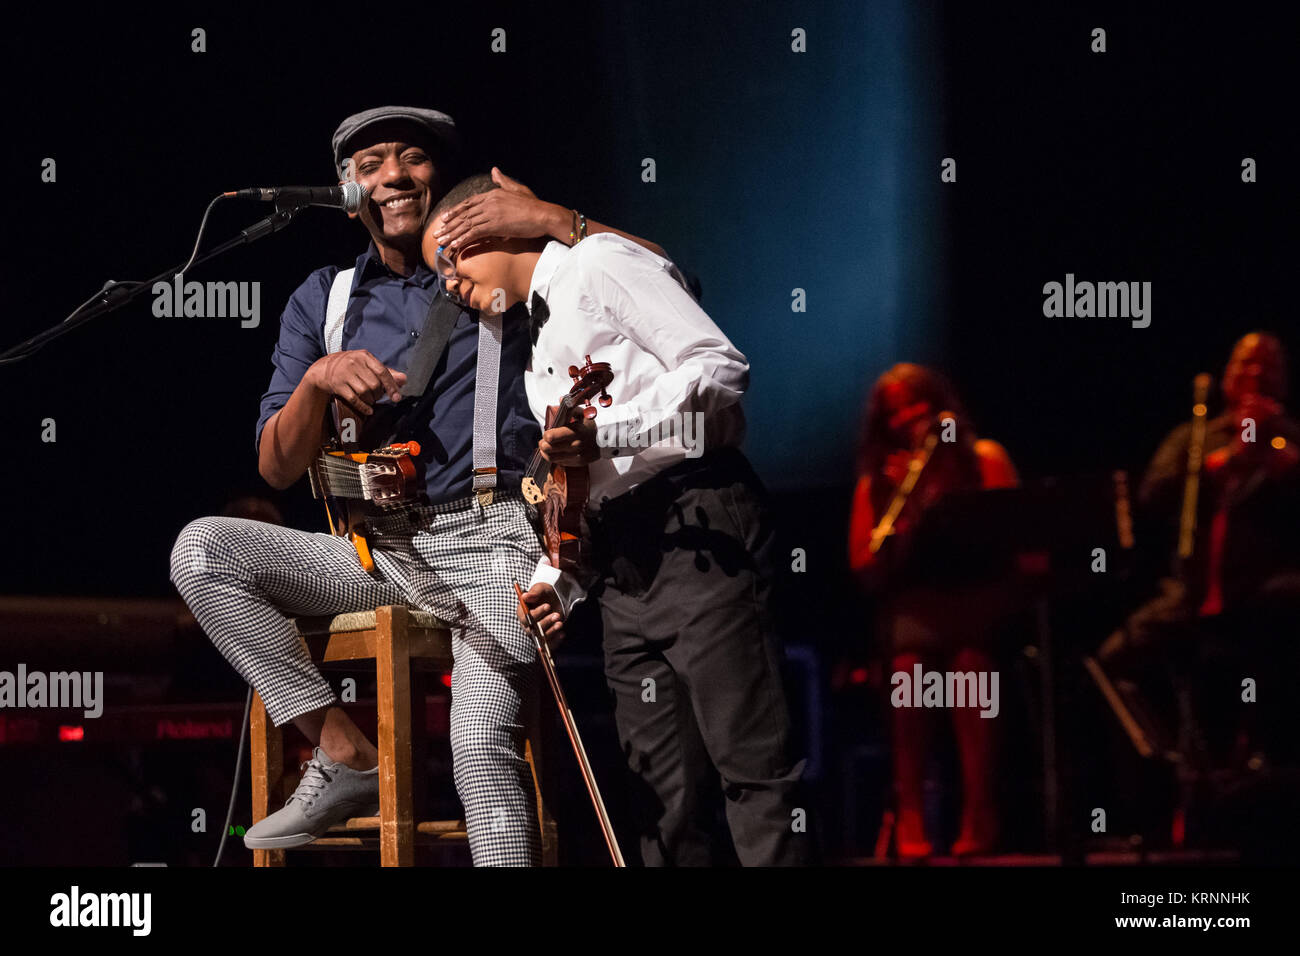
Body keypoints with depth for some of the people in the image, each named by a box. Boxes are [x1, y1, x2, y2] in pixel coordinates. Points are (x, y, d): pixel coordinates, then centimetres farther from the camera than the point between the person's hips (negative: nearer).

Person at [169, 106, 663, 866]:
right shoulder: (323, 302, 16)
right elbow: (277, 469, 11)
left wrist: (552, 221, -10)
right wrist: (316, 382, -10)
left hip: (490, 538, -4)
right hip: (377, 549, 4)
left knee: (485, 744, -26)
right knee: (203, 551, -14)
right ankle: (346, 754, -13)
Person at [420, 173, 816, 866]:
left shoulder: (599, 263, 3)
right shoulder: (541, 347, 29)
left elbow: (720, 367, -10)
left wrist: (607, 430, -18)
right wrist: (557, 580, 11)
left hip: (699, 528, -9)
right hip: (624, 563, 9)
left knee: (751, 766, -14)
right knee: (666, 790, 3)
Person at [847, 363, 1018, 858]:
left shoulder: (983, 459, 10)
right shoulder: (877, 481, 15)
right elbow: (866, 570, 9)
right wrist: (898, 515, -8)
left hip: (977, 589, -1)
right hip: (913, 598, 1)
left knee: (968, 660, -37)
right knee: (909, 662, -36)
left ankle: (978, 818, -35)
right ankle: (910, 817, -29)